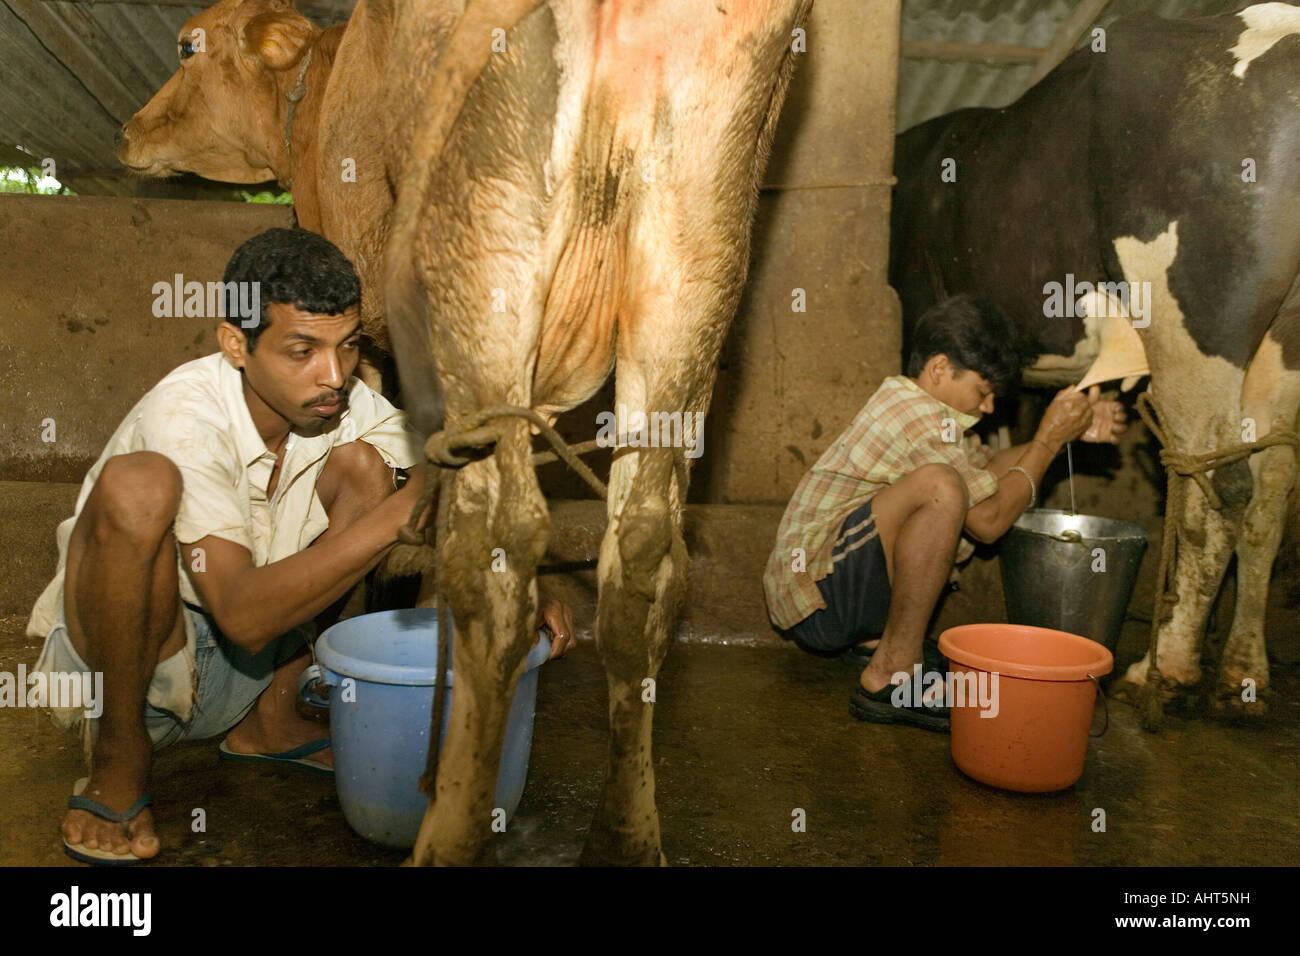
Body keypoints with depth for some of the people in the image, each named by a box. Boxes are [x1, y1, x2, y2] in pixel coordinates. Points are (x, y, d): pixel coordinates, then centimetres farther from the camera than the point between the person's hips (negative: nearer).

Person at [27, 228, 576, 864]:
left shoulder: (345, 405, -11)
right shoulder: (185, 414, -28)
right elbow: (242, 614, -36)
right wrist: (403, 511, -42)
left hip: (239, 669, 6)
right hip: (117, 661, -5)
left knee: (363, 465, -10)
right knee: (136, 485, -33)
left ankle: (268, 719, 3)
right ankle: (118, 759, -11)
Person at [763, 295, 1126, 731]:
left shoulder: (901, 400, 13)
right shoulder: (918, 420, -18)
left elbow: (987, 466, 23)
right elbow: (990, 520, -14)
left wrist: (1073, 431, 12)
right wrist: (1048, 441, -5)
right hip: (815, 603, -11)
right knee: (941, 489, -31)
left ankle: (875, 638, 15)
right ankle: (891, 678, -21)